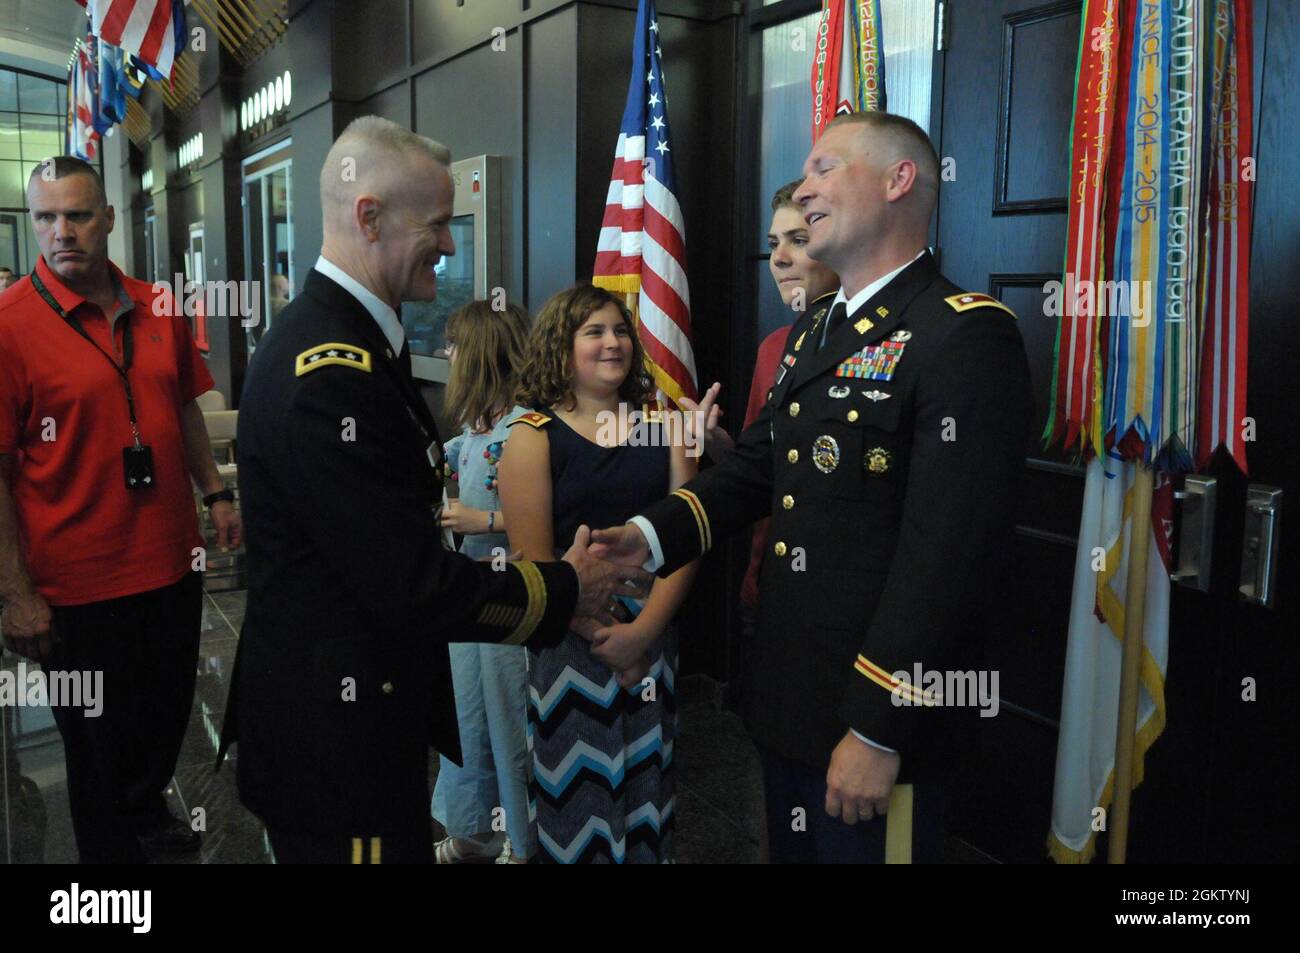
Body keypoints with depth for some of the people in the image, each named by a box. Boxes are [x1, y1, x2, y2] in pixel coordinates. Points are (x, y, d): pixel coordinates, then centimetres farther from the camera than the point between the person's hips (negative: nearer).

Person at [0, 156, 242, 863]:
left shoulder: (158, 310, 2)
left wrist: (216, 494, 11)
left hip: (172, 560, 5)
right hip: (80, 581, -5)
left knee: (167, 712, 24)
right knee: (99, 742, 14)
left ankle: (146, 811, 51)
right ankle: (114, 850, 39)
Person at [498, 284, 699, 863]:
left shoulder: (661, 426, 5)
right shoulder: (533, 435, -4)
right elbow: (533, 561, -9)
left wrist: (642, 629, -14)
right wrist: (602, 637, -12)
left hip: (654, 636, 3)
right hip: (571, 642, -3)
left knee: (647, 788, 15)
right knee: (578, 799, 8)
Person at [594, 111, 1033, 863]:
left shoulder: (966, 336, -18)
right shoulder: (812, 334, 12)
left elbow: (947, 556, -23)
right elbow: (757, 466, 12)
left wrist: (878, 730, -21)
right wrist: (654, 535, -4)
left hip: (872, 720, -8)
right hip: (784, 696, 8)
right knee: (792, 846, 23)